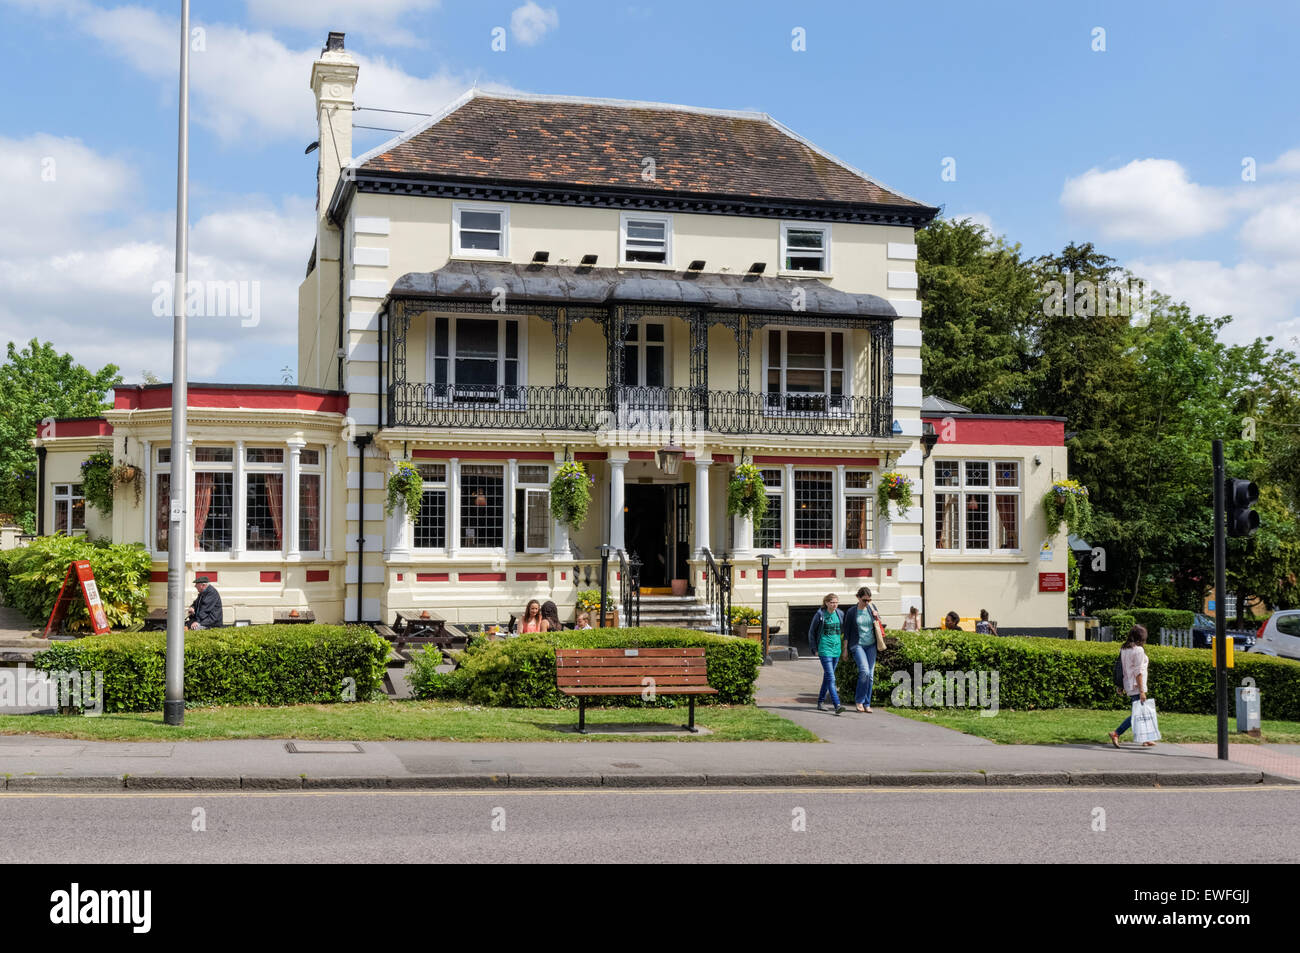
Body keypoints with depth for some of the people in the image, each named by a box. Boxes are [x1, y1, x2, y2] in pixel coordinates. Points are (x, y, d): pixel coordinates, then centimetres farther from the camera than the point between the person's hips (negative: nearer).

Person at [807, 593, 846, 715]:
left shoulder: (839, 614, 6)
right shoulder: (819, 614, -6)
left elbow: (843, 630, 19)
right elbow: (811, 632, 3)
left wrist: (843, 647, 12)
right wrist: (815, 649, -1)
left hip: (836, 649, 5)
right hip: (824, 649, -5)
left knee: (827, 676, 13)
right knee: (831, 678, -13)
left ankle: (820, 702, 25)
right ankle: (837, 705, -21)